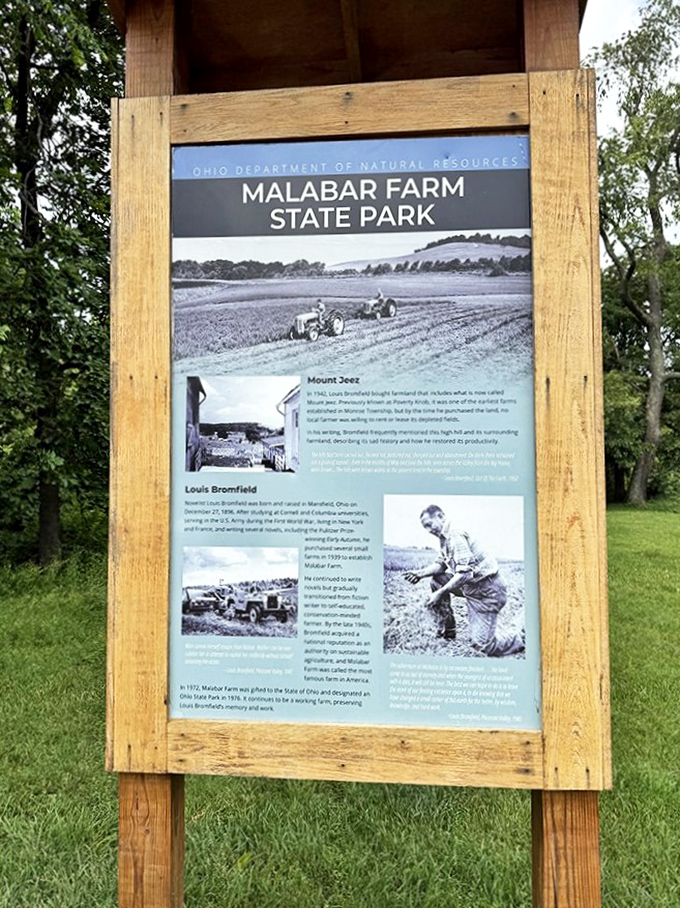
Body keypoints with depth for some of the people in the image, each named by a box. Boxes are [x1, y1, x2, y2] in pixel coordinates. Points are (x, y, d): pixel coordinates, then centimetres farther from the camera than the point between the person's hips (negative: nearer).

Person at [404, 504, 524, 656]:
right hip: (472, 586, 10)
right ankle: (447, 632, 16)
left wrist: (440, 593, -24)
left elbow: (465, 573, -29)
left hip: (488, 591, -10)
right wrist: (421, 573, -5)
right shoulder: (445, 538, 9)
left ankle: (519, 639, 16)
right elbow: (441, 564, 11)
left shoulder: (456, 536, -22)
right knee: (436, 581, 7)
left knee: (481, 644, -9)